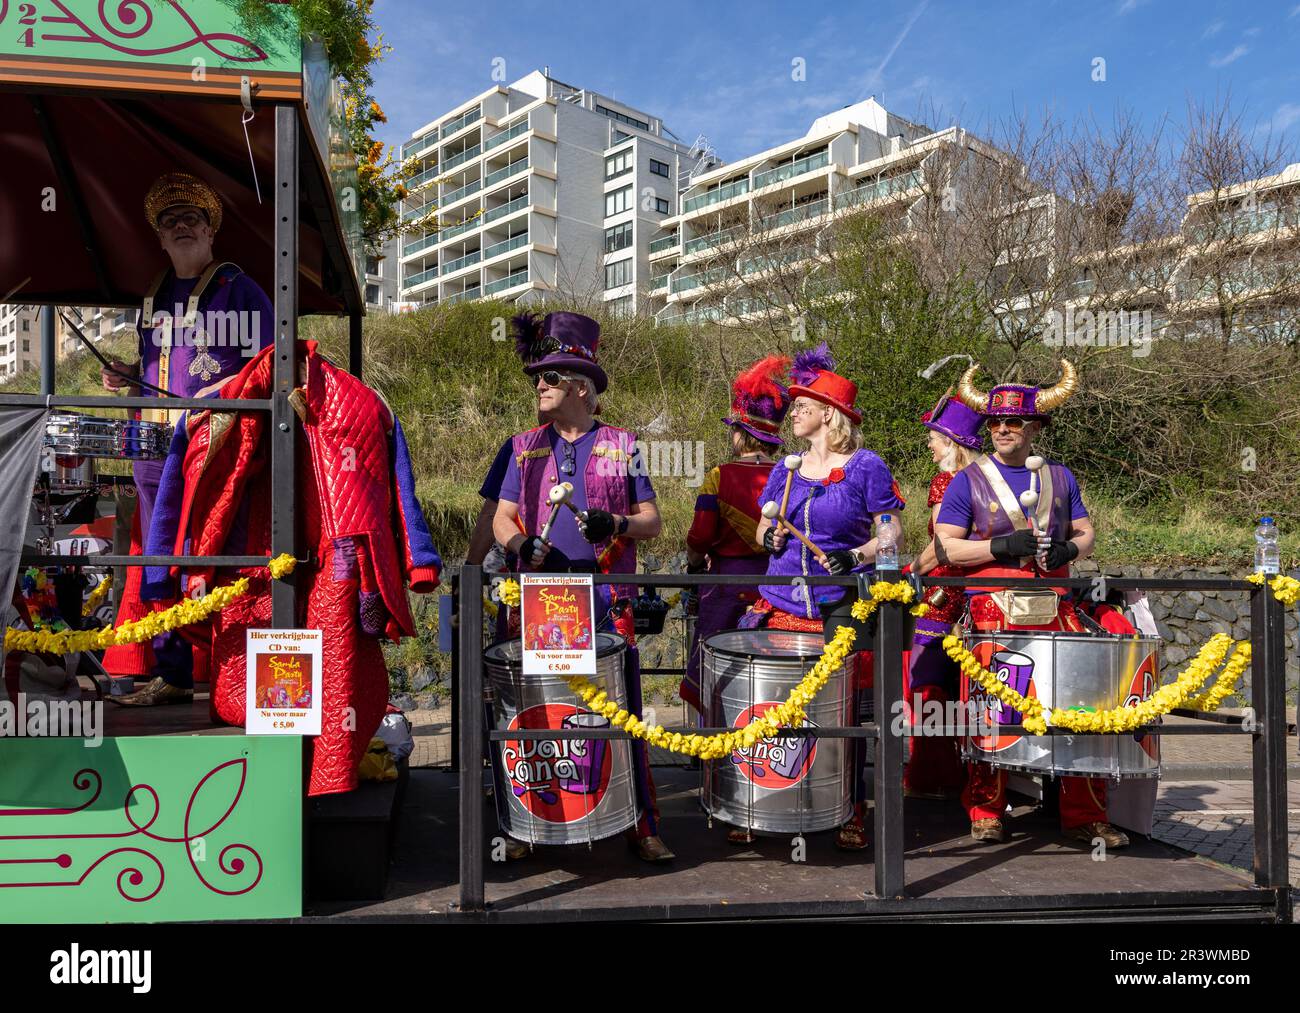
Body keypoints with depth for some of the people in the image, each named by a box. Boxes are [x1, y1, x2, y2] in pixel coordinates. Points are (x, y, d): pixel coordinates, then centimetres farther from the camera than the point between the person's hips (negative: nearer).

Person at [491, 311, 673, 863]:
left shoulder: (621, 445, 6)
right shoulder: (525, 447, 13)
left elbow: (652, 520, 5)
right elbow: (502, 517, 8)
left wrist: (617, 524, -16)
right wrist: (524, 545, -14)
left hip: (607, 600, -2)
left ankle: (642, 826, 10)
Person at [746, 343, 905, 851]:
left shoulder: (866, 467, -1)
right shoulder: (785, 470, 13)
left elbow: (891, 533, -1)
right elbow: (763, 526, 20)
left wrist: (855, 555, -18)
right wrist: (770, 536, -3)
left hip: (843, 608, -4)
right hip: (783, 601, 4)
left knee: (846, 709, 1)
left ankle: (851, 811, 17)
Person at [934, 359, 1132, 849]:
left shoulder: (1059, 476, 16)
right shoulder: (969, 480, 3)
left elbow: (1085, 531, 19)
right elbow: (944, 547, -3)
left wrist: (1070, 548, -4)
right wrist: (1001, 545, -15)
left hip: (1055, 602, 4)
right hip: (994, 605, -3)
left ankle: (1084, 815, 11)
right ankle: (985, 813, 8)